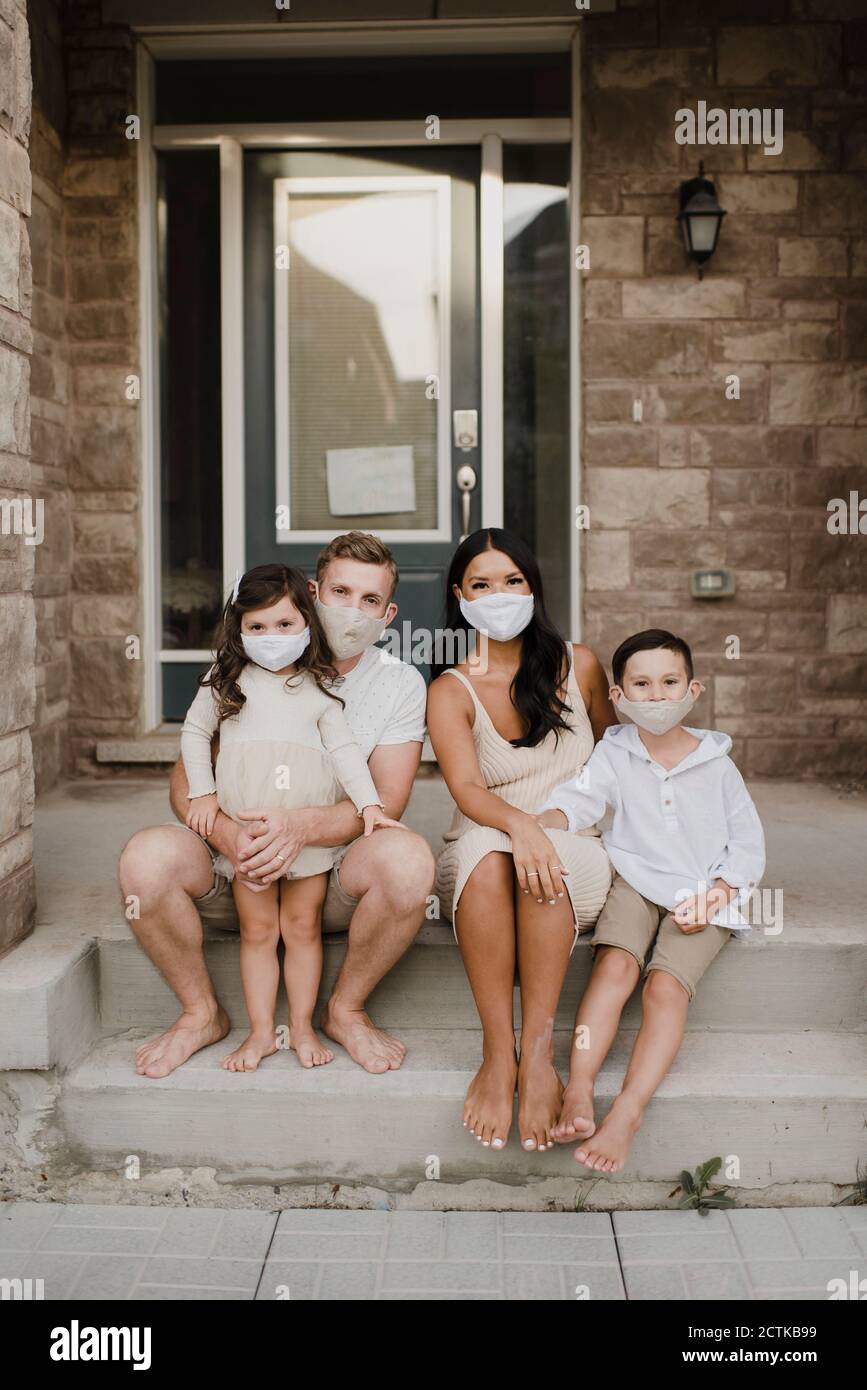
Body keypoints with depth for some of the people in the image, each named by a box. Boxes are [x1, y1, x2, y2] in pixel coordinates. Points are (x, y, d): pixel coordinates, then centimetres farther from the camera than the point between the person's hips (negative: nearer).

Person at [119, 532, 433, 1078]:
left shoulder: (400, 683, 0)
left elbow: (386, 801, -9)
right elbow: (186, 781, -4)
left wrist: (301, 825, -29)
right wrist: (231, 836, -27)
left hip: (339, 875, -1)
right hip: (238, 871, 1)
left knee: (407, 857, -33)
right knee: (148, 856, -29)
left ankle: (345, 1010, -5)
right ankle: (202, 1012, -1)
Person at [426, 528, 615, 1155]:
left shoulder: (577, 666, 6)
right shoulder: (451, 691, -1)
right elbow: (466, 789, -18)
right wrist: (520, 824, -38)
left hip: (577, 854, 1)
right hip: (483, 861, 0)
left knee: (548, 863, -35)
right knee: (488, 855, -36)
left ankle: (538, 1049, -35)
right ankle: (497, 1052, -33)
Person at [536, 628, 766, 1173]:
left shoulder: (716, 764, 6)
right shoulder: (613, 753, 7)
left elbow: (748, 844, 8)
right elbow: (579, 797, -9)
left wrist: (715, 896, -7)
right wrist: (549, 820, -33)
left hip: (701, 898, 0)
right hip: (635, 883, 1)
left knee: (666, 985, -22)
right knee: (615, 965, -25)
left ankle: (628, 1112, -27)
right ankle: (578, 1092, -31)